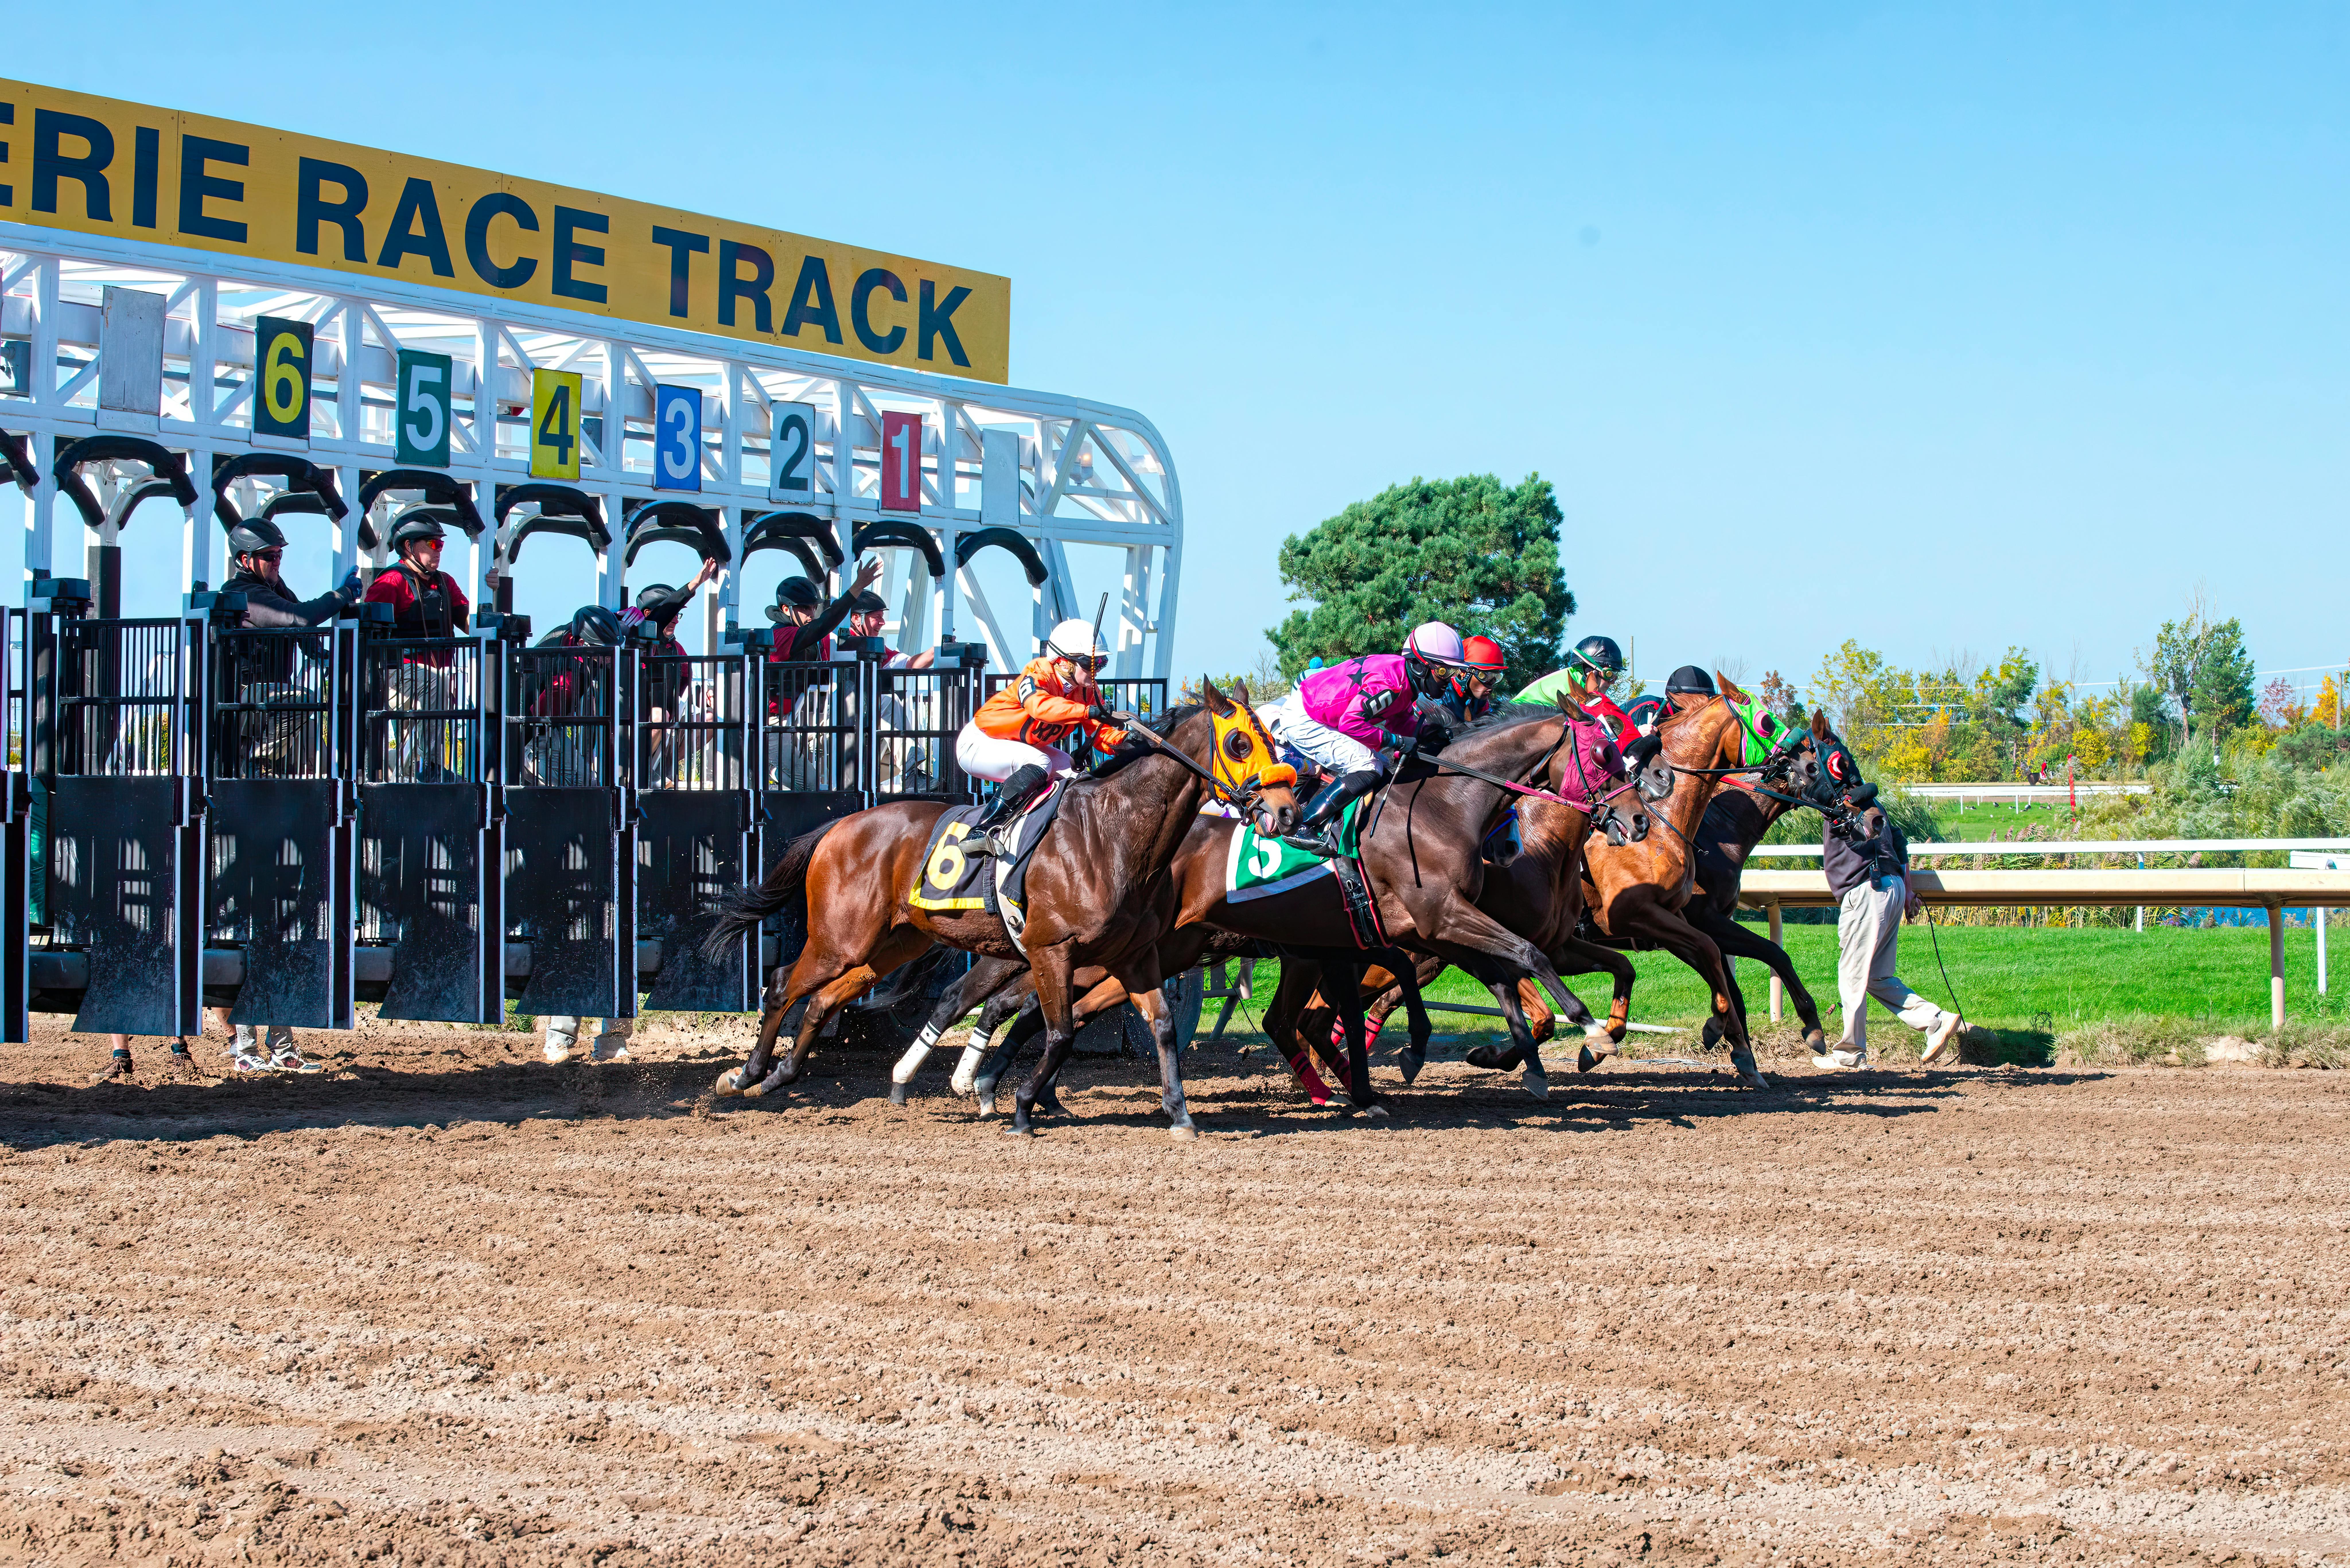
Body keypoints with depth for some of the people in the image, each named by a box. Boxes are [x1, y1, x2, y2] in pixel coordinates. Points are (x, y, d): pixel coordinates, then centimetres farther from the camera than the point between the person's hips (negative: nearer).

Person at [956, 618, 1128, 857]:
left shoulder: (1088, 692, -4)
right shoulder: (1038, 674, -27)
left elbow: (1099, 733, -8)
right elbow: (1039, 705, -49)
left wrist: (1123, 741, -30)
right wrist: (1086, 711, -56)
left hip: (1020, 747, 9)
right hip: (977, 744, -9)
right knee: (1039, 764, -30)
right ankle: (983, 831, -37)